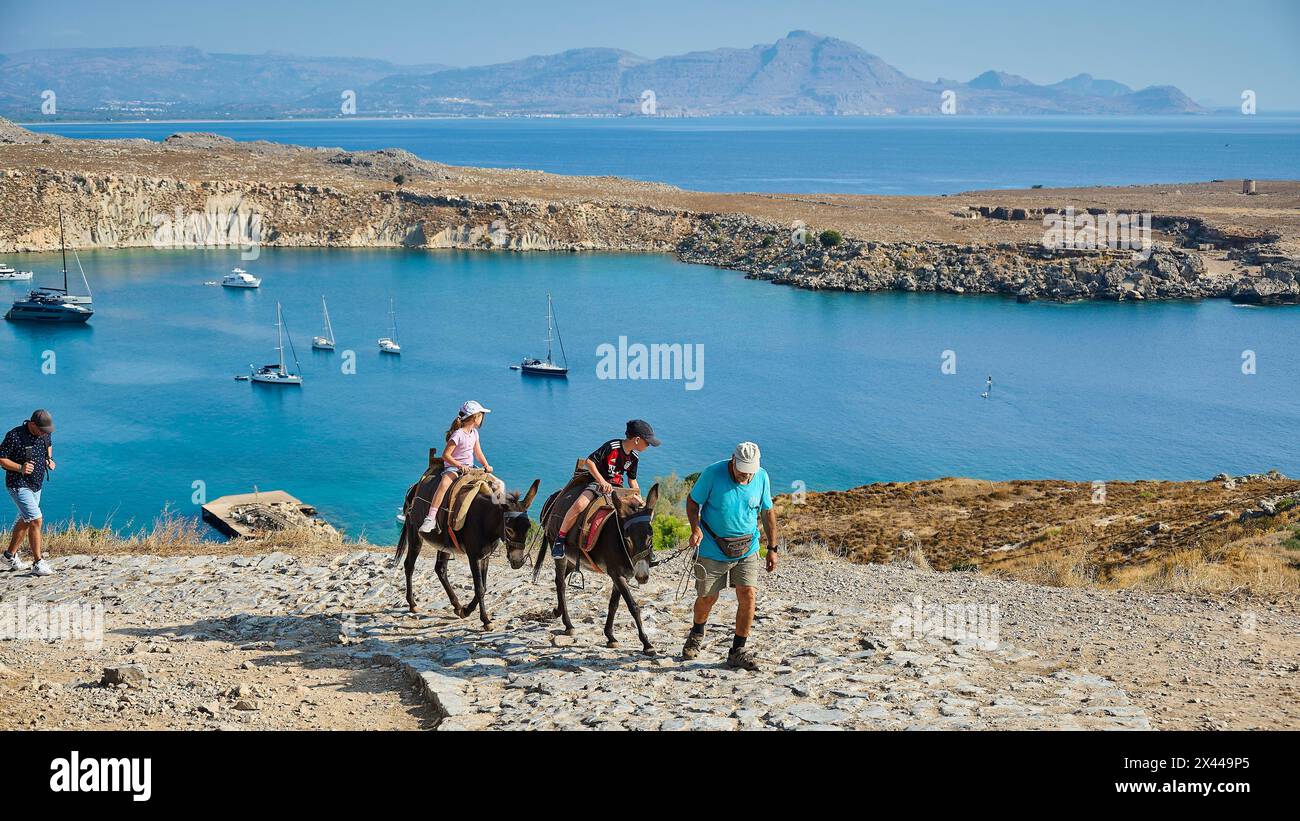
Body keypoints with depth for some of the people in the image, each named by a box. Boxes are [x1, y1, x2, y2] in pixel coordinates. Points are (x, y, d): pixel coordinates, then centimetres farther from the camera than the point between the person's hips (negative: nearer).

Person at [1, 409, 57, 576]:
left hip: (36, 485, 8)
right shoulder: (15, 436, -21)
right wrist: (20, 468, -29)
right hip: (18, 485, -8)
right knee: (35, 520, -15)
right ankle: (39, 563, -10)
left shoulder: (45, 434, -1)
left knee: (25, 521, 18)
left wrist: (49, 459, 3)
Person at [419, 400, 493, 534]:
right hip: (453, 467, -8)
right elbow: (445, 455, -17)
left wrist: (486, 465, 1)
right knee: (444, 483, -37)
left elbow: (478, 452, 16)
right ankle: (431, 519, -41)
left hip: (469, 467, 8)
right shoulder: (458, 435, -16)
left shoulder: (474, 433, 10)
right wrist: (460, 465, -25)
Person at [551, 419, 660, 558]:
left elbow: (632, 480, 19)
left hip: (617, 488, 7)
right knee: (579, 505, -32)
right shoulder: (612, 446, -15)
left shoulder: (634, 457, 6)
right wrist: (602, 482, -26)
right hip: (598, 483, -6)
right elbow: (589, 462, -18)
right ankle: (560, 539, -19)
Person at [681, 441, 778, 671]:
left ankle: (738, 651, 3)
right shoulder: (712, 473, -16)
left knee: (748, 595, -11)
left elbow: (768, 512, 7)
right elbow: (693, 501, -4)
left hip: (747, 550, 2)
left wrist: (772, 548, 7)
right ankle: (696, 635, 41)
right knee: (707, 598, 9)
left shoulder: (761, 477, -6)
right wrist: (695, 529, -21)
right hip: (712, 549, -2)